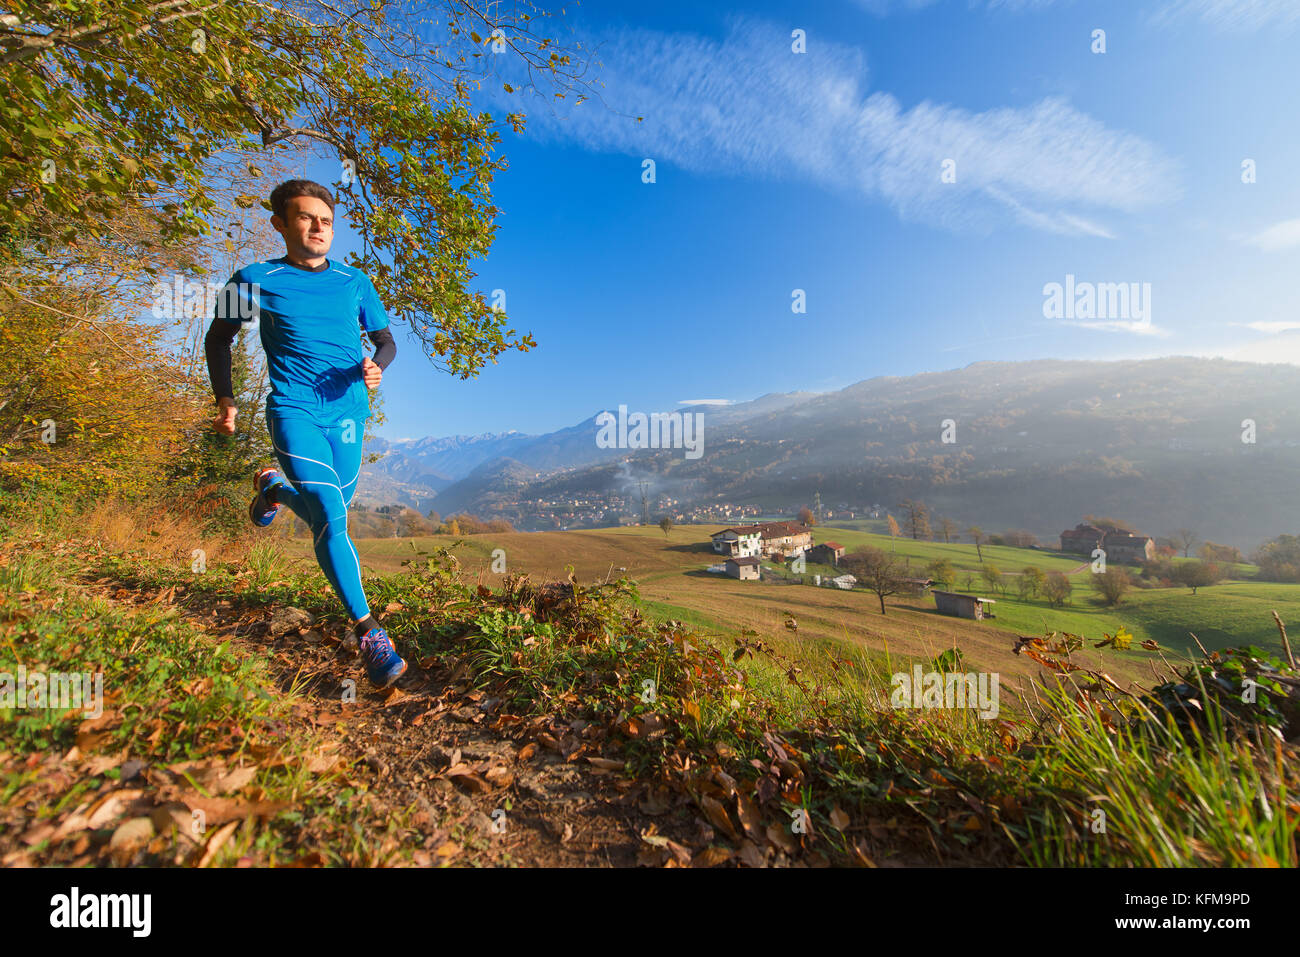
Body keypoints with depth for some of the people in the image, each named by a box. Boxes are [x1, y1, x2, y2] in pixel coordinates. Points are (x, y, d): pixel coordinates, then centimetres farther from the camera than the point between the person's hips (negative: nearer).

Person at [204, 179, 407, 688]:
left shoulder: (355, 282, 10)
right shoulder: (256, 280, 4)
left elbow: (385, 339, 16)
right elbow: (218, 338, 15)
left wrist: (376, 366, -7)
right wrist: (225, 400, 7)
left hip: (347, 411, 4)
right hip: (293, 410, -3)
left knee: (329, 514, 12)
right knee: (330, 517, -18)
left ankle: (273, 487, 47)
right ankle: (368, 632, -14)